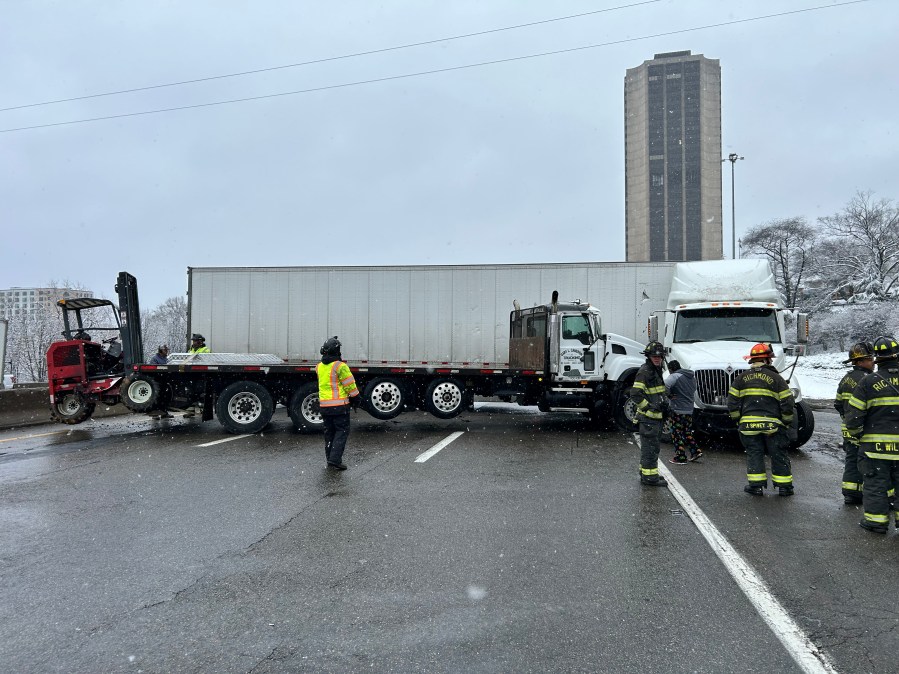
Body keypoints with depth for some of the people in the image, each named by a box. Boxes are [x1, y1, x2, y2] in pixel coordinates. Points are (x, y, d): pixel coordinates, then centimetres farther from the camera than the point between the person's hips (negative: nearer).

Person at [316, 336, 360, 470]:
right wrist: (356, 399, 3)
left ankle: (330, 459, 20)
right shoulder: (340, 366, -13)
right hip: (339, 404, -7)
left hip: (324, 405, 7)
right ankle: (335, 460, -9)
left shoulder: (319, 367, 8)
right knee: (342, 431, -1)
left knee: (329, 432, 15)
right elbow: (350, 385, -9)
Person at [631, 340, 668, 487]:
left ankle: (646, 473, 29)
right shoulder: (645, 372, -16)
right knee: (651, 447, -7)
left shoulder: (656, 371, 15)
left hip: (656, 416, 10)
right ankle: (649, 477, -2)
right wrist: (650, 407, -21)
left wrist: (664, 401, 11)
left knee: (649, 447, 18)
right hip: (648, 417, -10)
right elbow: (635, 394, -24)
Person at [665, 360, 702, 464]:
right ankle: (695, 452, 18)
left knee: (677, 434, 1)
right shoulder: (692, 377, 13)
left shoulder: (675, 377, -15)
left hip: (678, 410, -8)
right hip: (689, 410, 8)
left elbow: (663, 387, -25)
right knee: (688, 432, 21)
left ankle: (681, 457, 3)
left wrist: (669, 395, -8)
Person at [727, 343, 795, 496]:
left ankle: (756, 485, 6)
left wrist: (737, 420, 14)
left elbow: (732, 401, 3)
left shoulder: (741, 378, 5)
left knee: (754, 454, 8)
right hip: (772, 424, -1)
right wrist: (787, 422, 9)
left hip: (748, 424, 2)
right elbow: (787, 403, -3)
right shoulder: (776, 378, -2)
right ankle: (784, 486, 15)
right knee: (779, 455, 9)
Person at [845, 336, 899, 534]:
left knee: (876, 481, 5)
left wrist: (855, 433, 8)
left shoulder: (868, 382, -8)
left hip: (876, 443, -2)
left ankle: (876, 520, 8)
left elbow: (854, 414, -8)